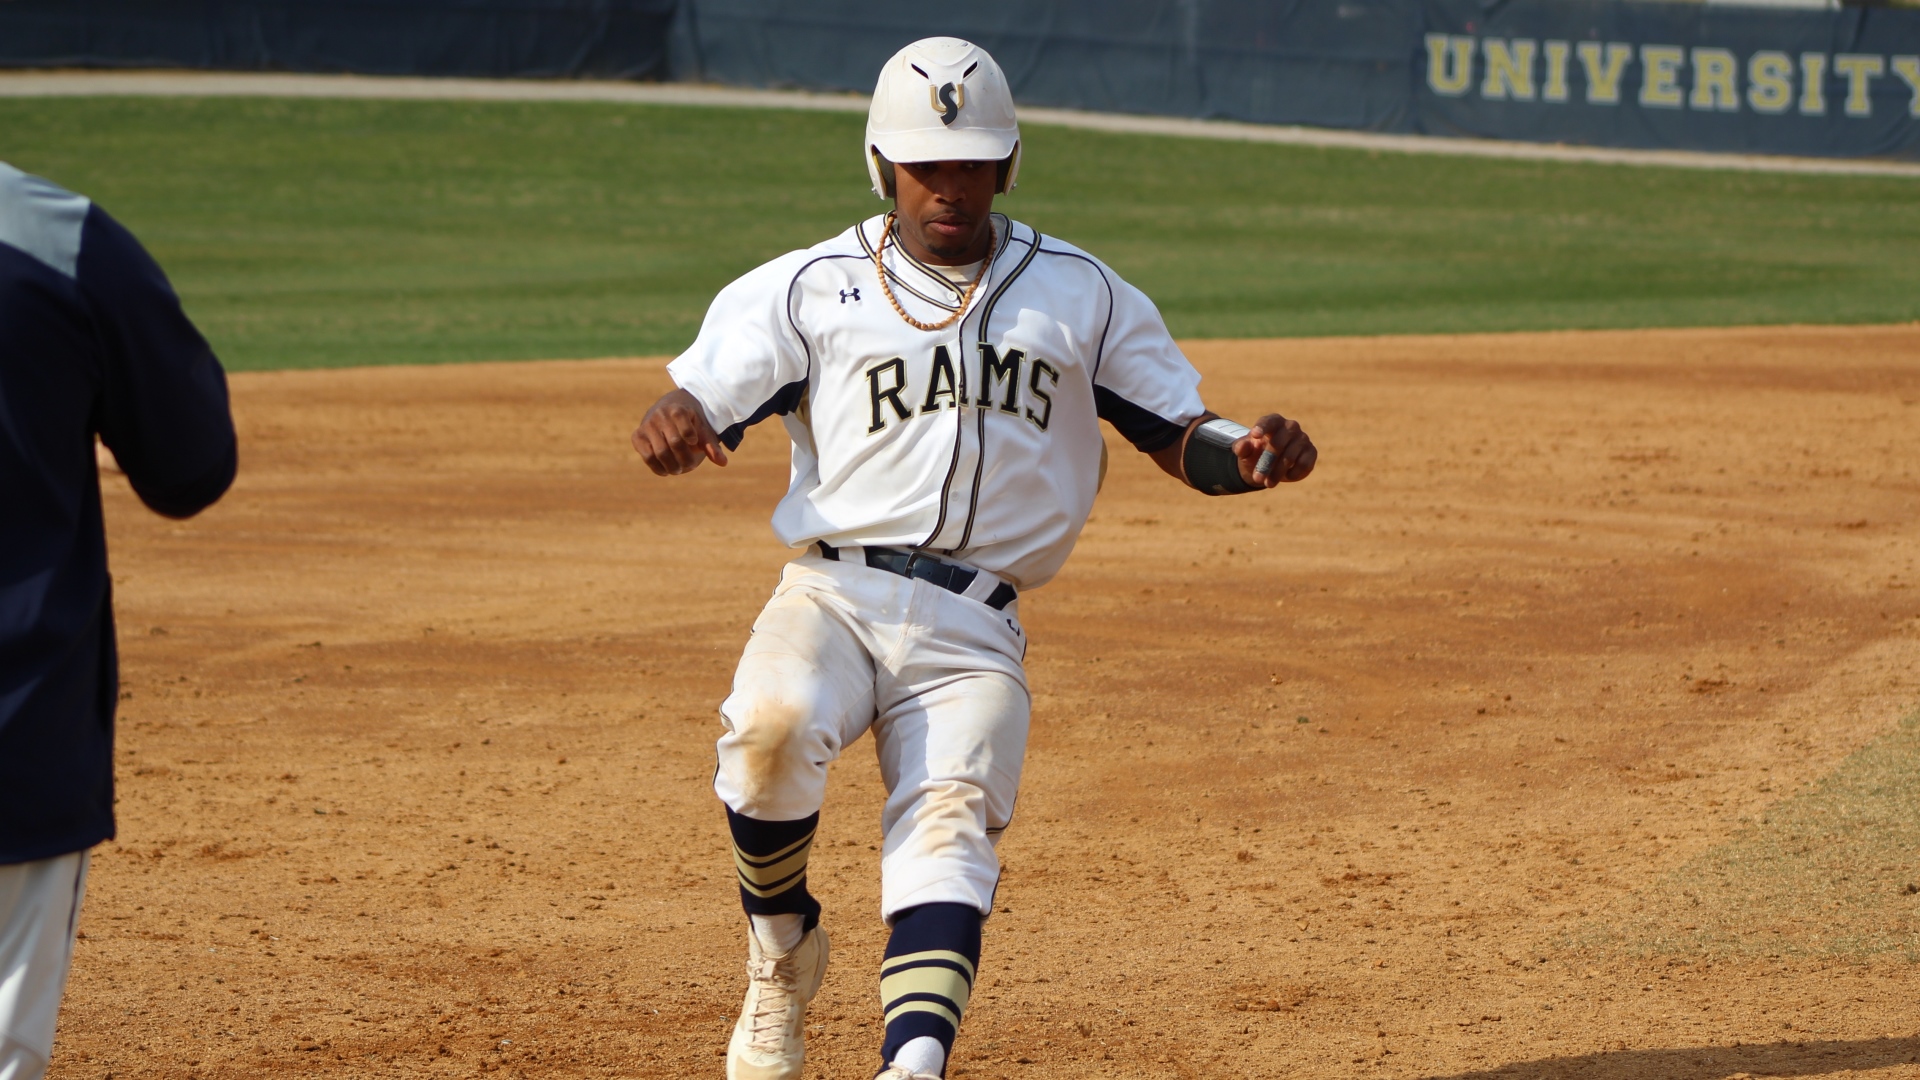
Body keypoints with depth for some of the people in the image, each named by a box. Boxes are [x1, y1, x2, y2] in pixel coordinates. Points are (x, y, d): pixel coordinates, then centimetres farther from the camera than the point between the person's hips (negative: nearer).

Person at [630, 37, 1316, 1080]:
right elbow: (693, 405, 2)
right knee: (773, 724, -31)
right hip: (833, 594, -1)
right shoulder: (811, 288, 11)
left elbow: (1180, 437, 17)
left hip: (974, 632, 1)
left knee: (951, 817, -23)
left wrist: (1252, 454, -7)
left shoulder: (1083, 295, 16)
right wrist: (672, 424, -24)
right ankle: (782, 949, -4)